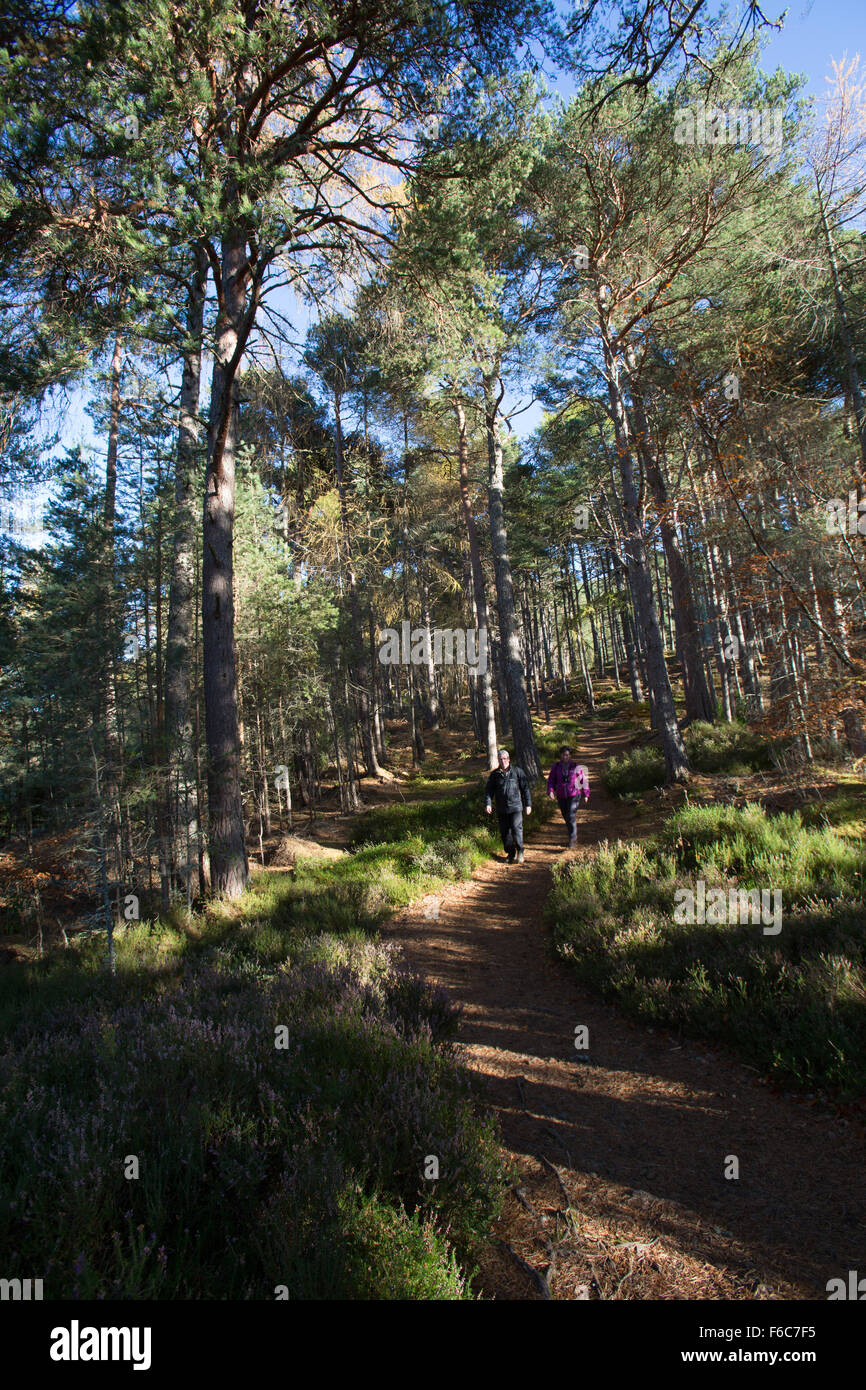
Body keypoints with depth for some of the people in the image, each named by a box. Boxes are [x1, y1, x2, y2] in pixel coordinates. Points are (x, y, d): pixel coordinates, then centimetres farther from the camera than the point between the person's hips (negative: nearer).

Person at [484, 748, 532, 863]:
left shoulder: (517, 771, 1)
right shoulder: (494, 774, 6)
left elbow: (525, 788, 5)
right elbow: (489, 790, 8)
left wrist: (528, 804, 3)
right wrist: (488, 803, -6)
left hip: (515, 807, -3)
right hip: (501, 809, 3)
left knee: (516, 828, -14)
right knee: (504, 832, 6)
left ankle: (520, 851, 5)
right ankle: (510, 854, 21)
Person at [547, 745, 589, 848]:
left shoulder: (576, 766, -3)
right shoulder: (556, 767, 3)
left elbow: (584, 780, 6)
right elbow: (551, 780, 5)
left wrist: (586, 795, 6)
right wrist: (550, 791, -13)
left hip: (574, 795, -3)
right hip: (561, 796, 3)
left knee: (571, 817, -14)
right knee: (566, 818, 13)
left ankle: (572, 840, -6)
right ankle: (573, 836, 33)